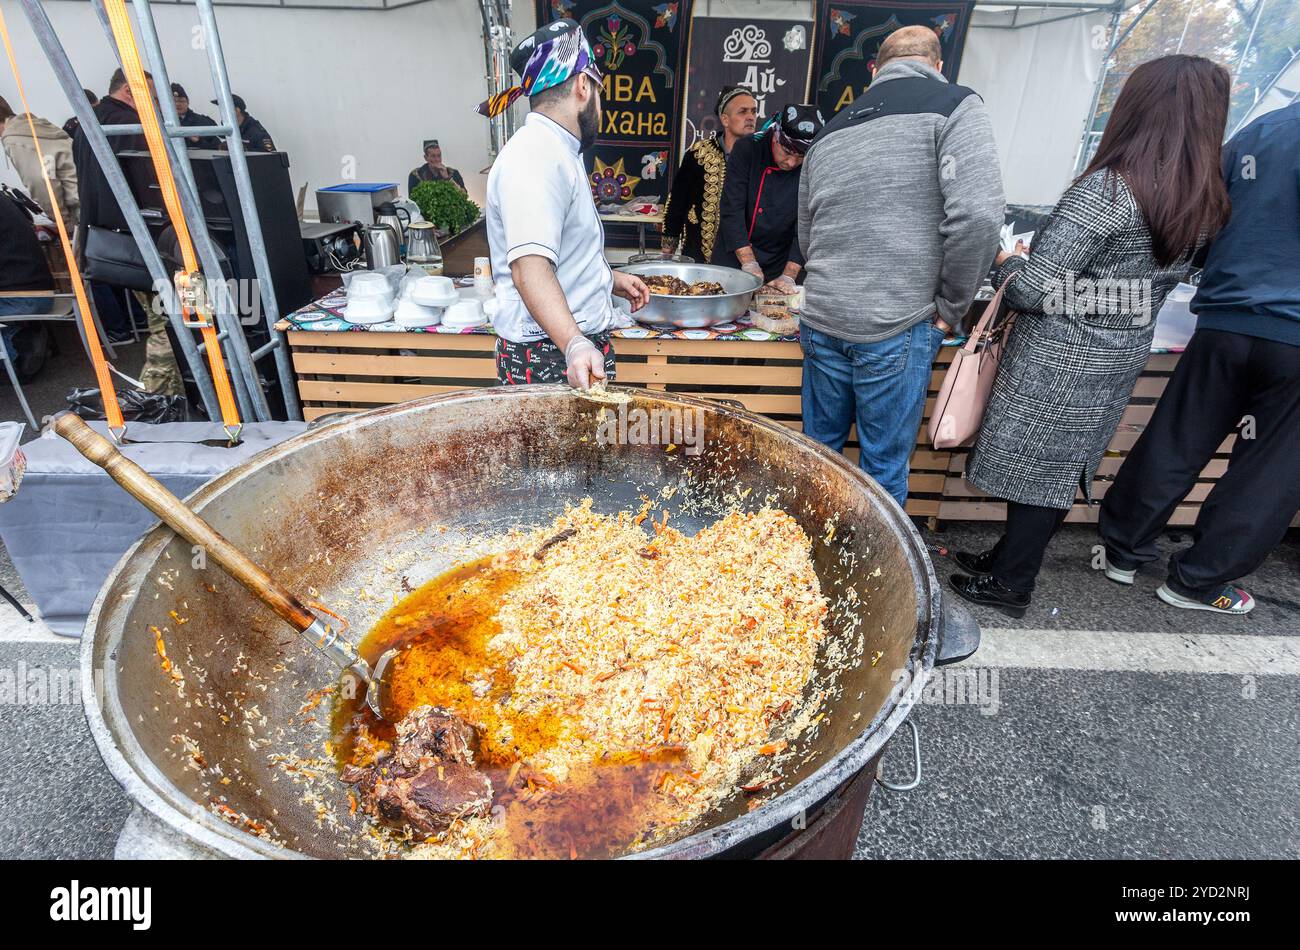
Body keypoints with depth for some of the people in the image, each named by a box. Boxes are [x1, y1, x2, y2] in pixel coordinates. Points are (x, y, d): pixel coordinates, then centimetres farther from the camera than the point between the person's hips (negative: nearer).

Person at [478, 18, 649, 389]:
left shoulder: (554, 152, 20)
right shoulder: (535, 156, -16)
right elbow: (528, 268, -29)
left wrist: (610, 278, 30)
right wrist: (575, 345, -40)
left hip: (580, 345, 10)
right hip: (548, 358, -10)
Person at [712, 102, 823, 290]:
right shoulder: (746, 149, -13)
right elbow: (732, 210, -18)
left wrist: (788, 277, -21)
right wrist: (749, 264, -24)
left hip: (778, 266, 1)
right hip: (732, 259, 0)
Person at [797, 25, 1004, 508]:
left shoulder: (830, 129, 16)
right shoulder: (952, 105, -1)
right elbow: (977, 215, -14)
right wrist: (951, 307, -2)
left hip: (821, 322, 6)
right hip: (895, 328, -5)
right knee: (884, 469, 7)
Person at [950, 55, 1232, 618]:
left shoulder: (1106, 190, -20)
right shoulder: (1208, 203, 4)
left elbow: (1034, 290, -22)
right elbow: (1148, 276, 15)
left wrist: (1005, 262, -1)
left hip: (1060, 361, -7)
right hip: (1122, 360, 8)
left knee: (1035, 467, 4)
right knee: (1063, 467, 17)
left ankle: (1009, 584, 19)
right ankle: (1011, 558, 33)